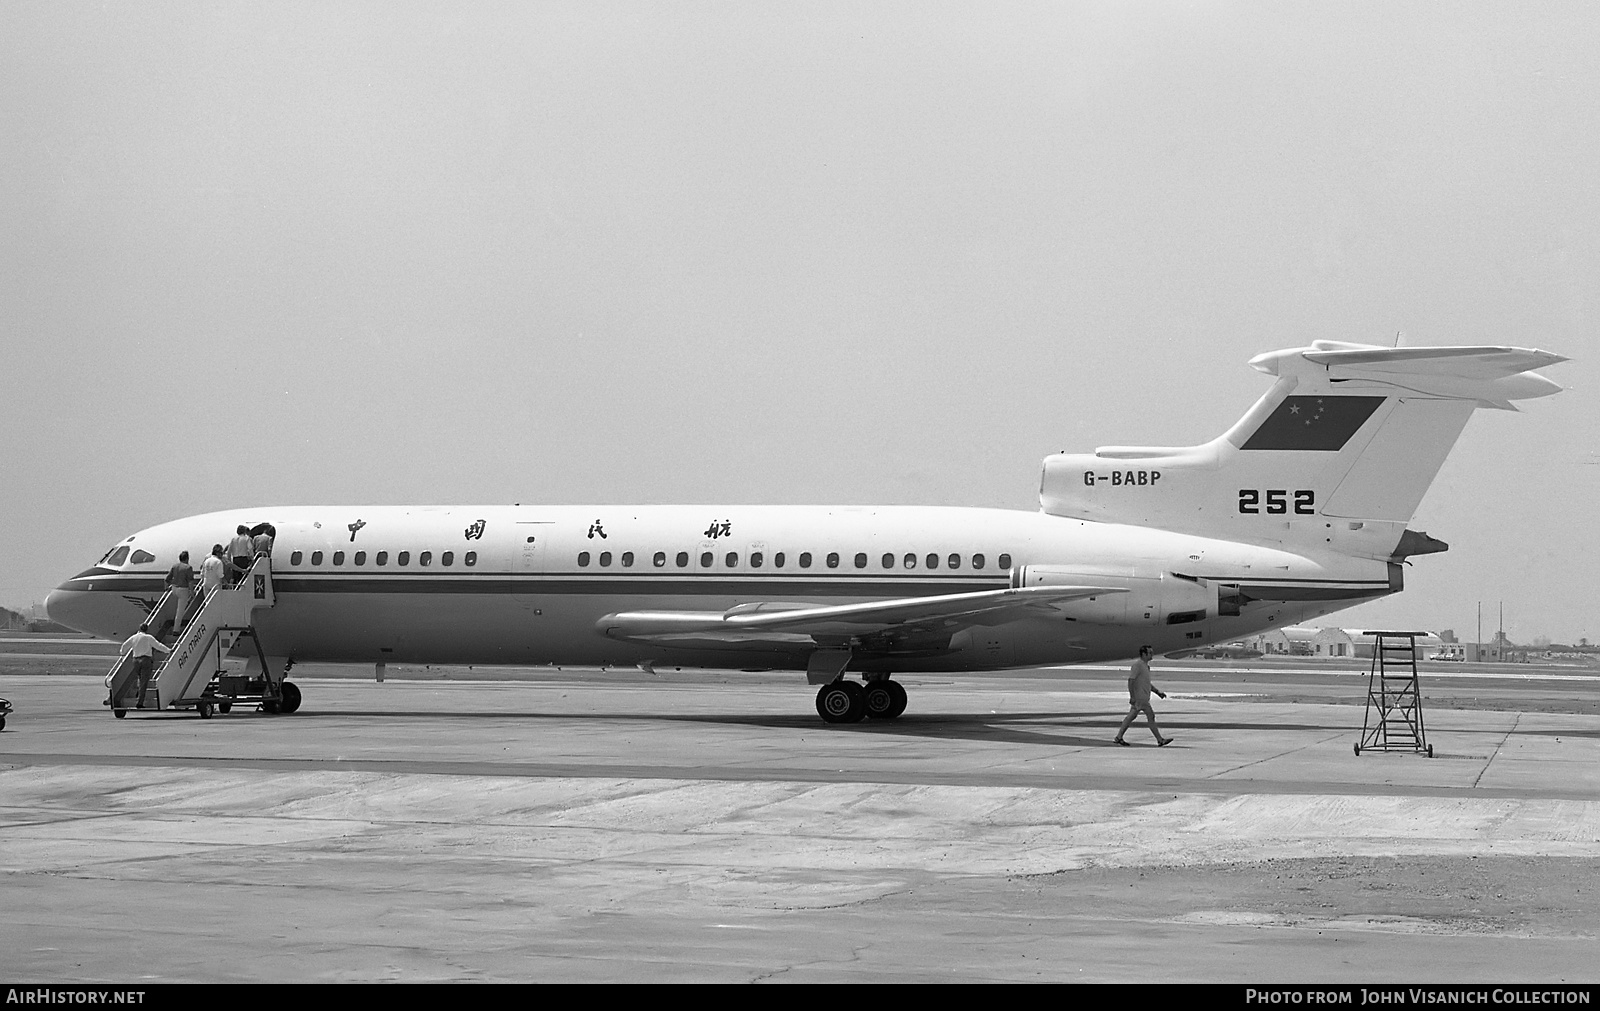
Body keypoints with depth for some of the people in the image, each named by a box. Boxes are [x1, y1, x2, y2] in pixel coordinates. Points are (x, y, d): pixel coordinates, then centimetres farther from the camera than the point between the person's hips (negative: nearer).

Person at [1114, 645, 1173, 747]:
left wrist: (1158, 691, 21)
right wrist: (1132, 696, -23)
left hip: (1143, 698, 10)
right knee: (1151, 716, -8)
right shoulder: (1137, 665, -14)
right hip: (1140, 698, -10)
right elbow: (1130, 681, -19)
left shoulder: (1145, 665, 18)